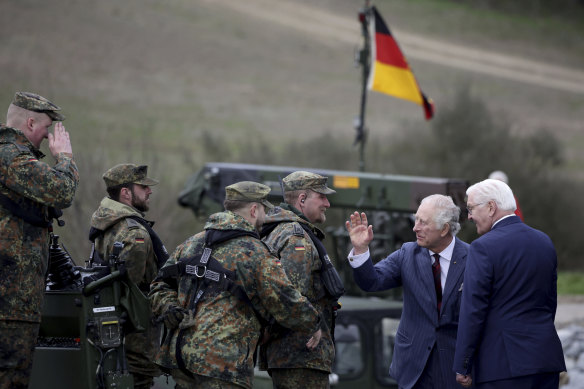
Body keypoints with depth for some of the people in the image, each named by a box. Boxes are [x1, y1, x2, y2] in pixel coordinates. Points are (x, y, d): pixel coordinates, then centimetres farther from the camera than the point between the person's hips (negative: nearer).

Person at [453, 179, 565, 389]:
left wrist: (462, 367, -7)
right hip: (546, 359, 7)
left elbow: (473, 310, -11)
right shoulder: (544, 242, 11)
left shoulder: (484, 247, -10)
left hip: (503, 364, -7)